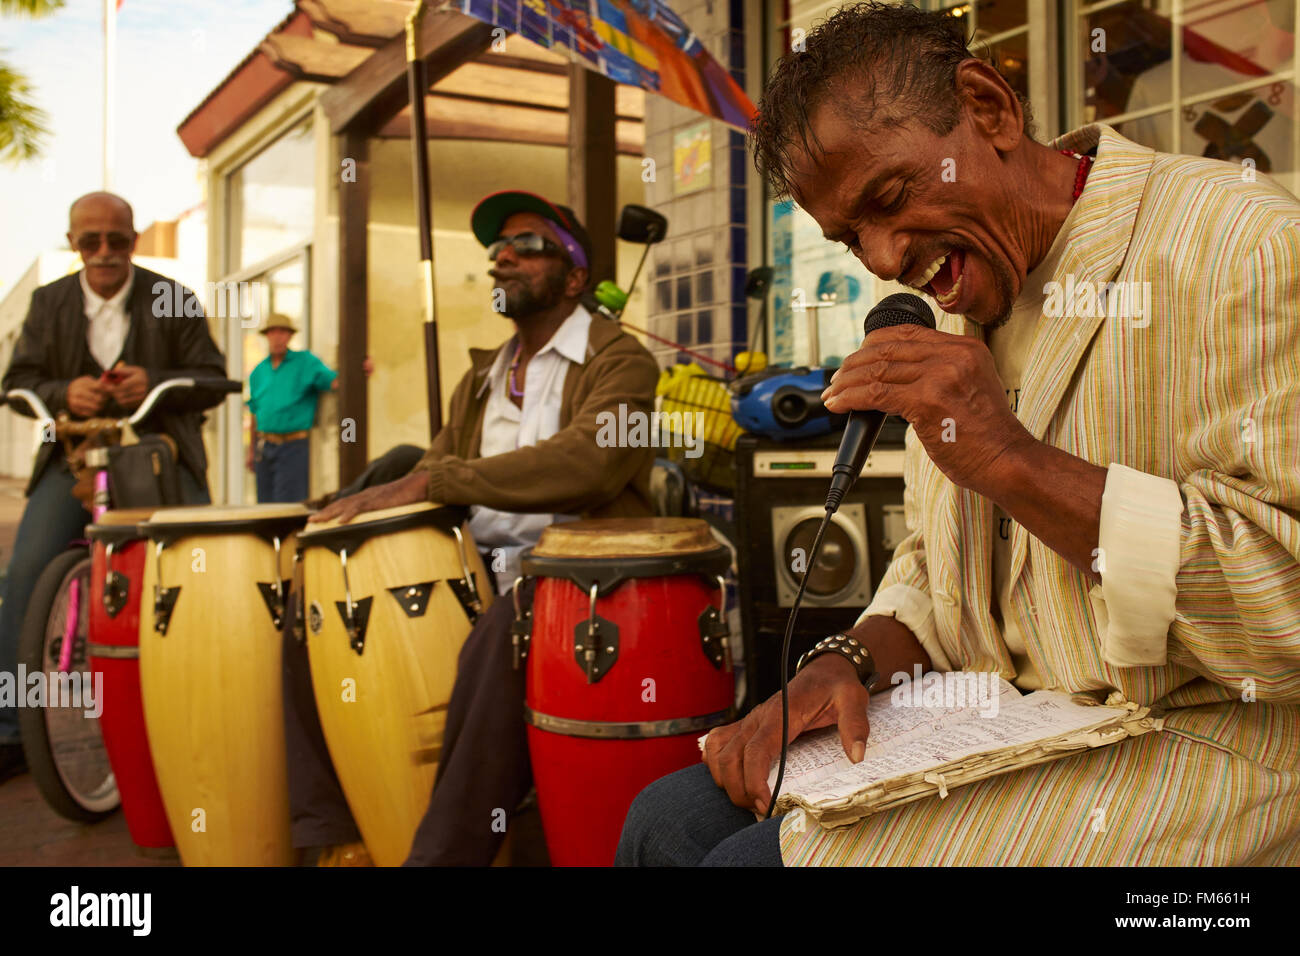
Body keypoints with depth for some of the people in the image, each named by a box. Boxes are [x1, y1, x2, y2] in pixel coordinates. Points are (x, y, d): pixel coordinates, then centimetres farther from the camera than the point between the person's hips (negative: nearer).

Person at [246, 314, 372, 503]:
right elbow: (254, 412, 19)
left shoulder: (305, 361, 1)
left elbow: (335, 382, -12)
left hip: (293, 446, -5)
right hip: (264, 447, 5)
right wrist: (251, 451, 20)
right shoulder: (258, 372, 14)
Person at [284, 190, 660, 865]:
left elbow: (590, 460, -22)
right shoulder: (481, 378, 23)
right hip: (474, 571, 8)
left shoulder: (619, 360, -2)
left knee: (501, 638, -39)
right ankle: (334, 836, 0)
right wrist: (375, 503, -7)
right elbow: (437, 472, 18)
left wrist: (426, 483, -24)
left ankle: (444, 854, -25)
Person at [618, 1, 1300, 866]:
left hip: (1183, 742, -7)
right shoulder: (960, 311, 12)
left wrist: (1013, 461, -26)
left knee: (764, 855, -20)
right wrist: (851, 663, -4)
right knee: (672, 818, -1)